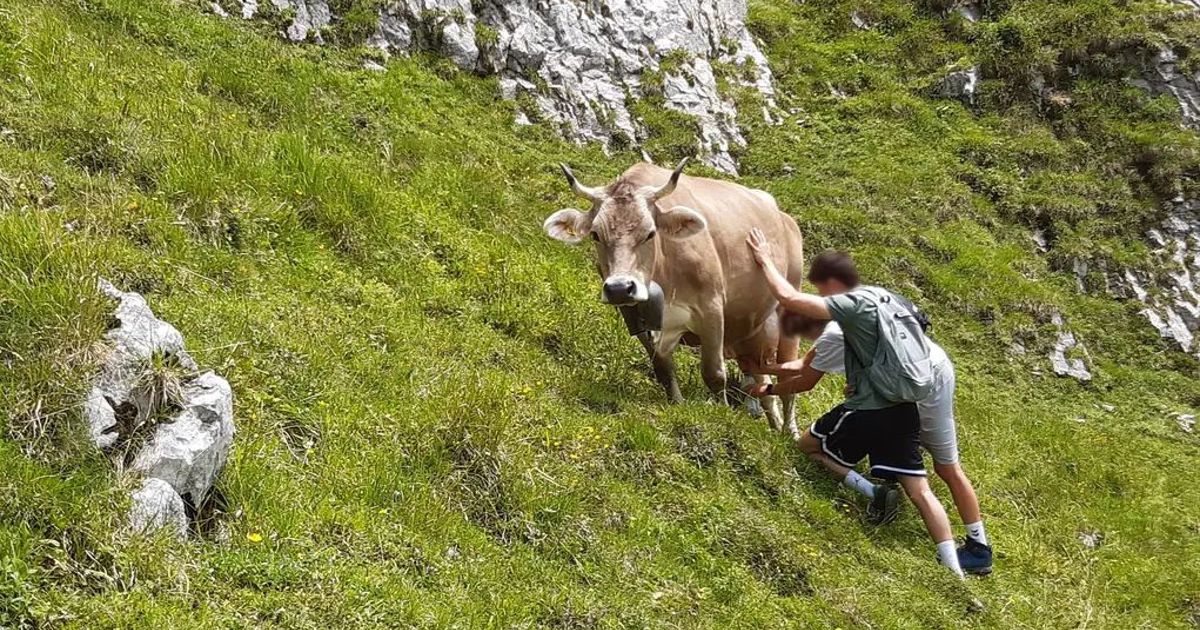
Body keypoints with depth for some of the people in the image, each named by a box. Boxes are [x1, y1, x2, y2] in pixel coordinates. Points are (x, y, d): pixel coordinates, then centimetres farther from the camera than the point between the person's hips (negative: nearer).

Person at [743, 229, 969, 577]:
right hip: (903, 409, 8)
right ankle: (953, 569, 0)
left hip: (868, 411, -8)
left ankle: (870, 492, -2)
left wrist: (764, 260, -3)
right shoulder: (877, 301, 18)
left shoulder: (854, 303, -10)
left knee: (807, 446, 15)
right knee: (919, 490, 7)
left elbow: (789, 299, -17)